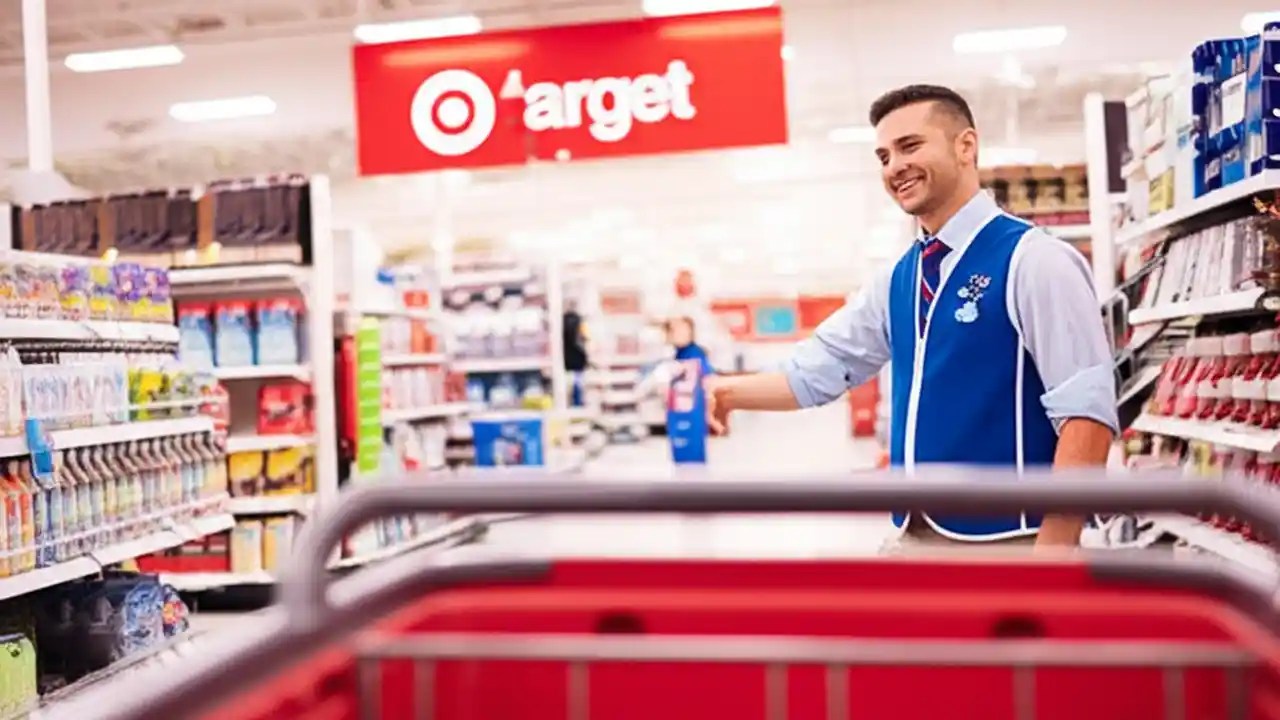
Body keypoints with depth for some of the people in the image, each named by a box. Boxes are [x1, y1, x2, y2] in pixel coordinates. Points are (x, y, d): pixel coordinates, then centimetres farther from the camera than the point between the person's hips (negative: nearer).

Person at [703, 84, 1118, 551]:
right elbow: (815, 372, 18)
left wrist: (1054, 548, -22)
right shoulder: (896, 280, 12)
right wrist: (727, 392, 2)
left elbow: (1087, 412, -17)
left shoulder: (1032, 259, -11)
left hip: (1006, 540, -7)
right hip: (915, 538, 7)